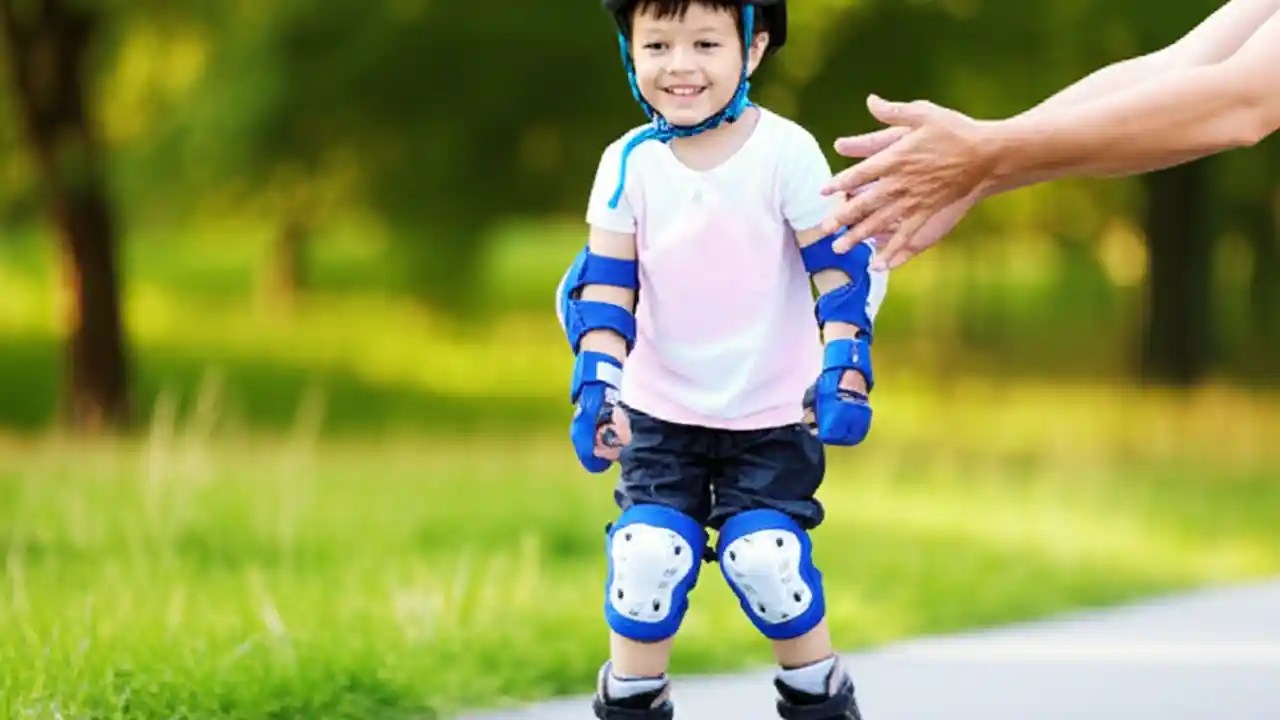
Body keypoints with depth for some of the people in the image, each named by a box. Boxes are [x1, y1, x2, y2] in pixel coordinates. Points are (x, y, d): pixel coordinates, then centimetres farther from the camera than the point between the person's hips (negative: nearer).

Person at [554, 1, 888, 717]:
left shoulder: (785, 152, -13)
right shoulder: (630, 162, -6)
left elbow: (842, 267, -9)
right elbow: (605, 285, -2)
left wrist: (845, 371, -16)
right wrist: (597, 386, -12)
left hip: (773, 415, -2)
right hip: (660, 412, 2)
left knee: (764, 556, -12)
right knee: (648, 553, -10)